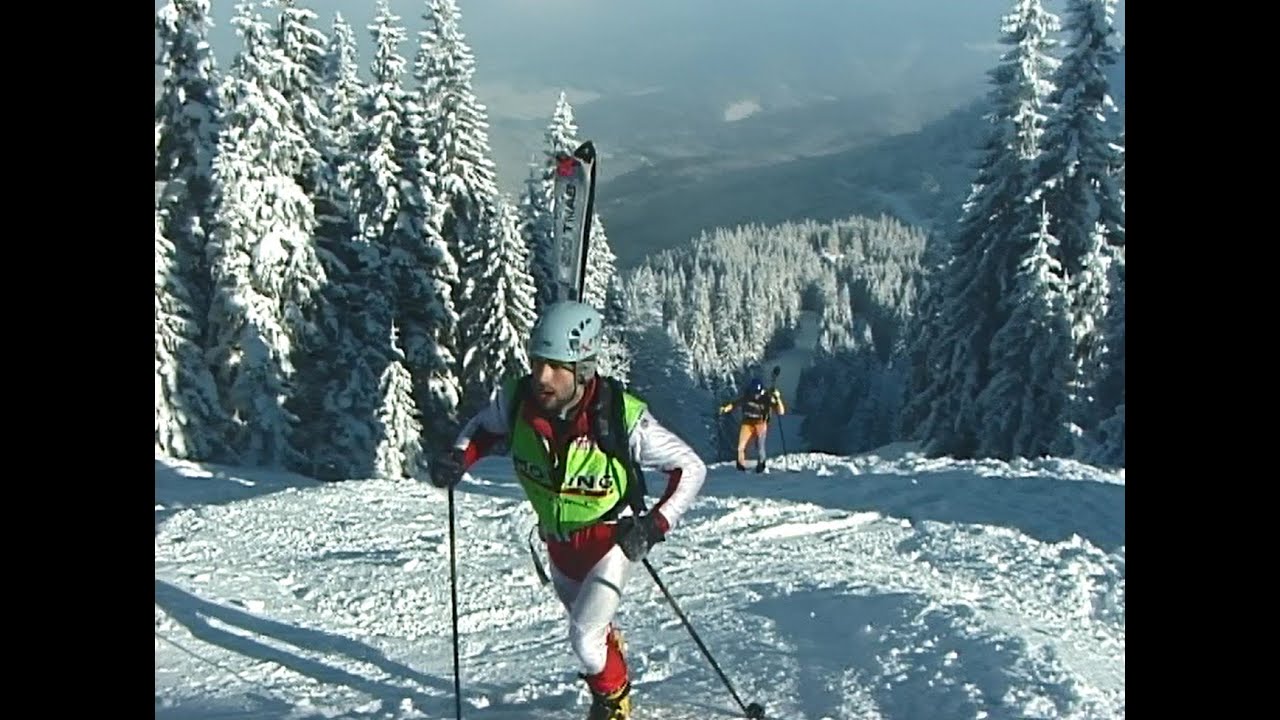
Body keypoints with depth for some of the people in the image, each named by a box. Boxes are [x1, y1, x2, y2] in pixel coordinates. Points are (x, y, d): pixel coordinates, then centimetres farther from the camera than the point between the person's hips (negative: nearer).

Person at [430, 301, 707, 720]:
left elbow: (690, 468, -22)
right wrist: (459, 459, -21)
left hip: (611, 538, -4)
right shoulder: (516, 401, -25)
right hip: (557, 540, 5)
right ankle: (613, 657, 62)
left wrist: (656, 524, -32)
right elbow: (483, 428, -1)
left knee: (585, 639, -13)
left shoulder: (622, 416, -34)